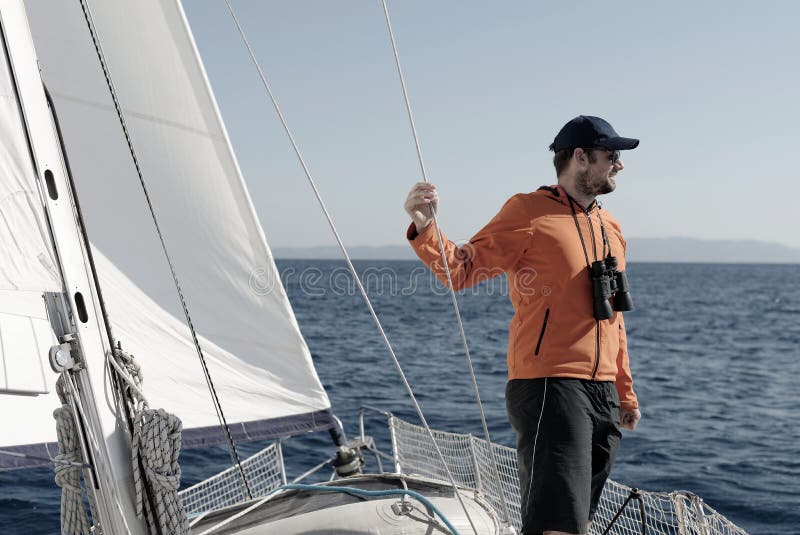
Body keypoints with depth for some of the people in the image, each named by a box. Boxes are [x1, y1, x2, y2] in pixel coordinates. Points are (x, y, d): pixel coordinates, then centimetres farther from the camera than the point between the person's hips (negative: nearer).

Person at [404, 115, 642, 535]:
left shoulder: (610, 227, 18)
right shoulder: (529, 212, -5)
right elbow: (463, 269, -10)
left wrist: (625, 393, 24)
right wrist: (424, 228, -29)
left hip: (601, 391, 8)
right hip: (549, 388, -8)